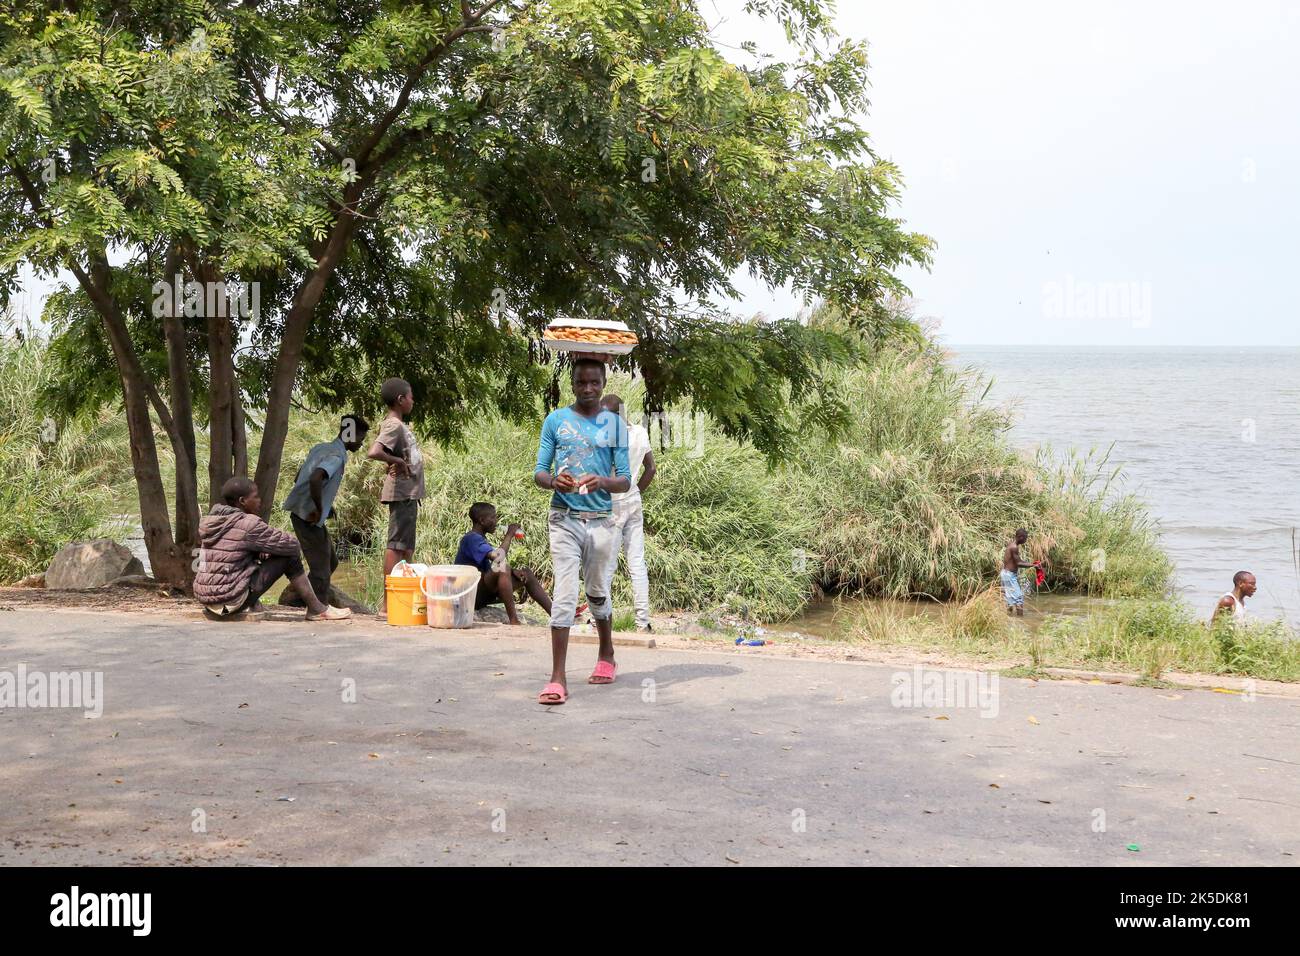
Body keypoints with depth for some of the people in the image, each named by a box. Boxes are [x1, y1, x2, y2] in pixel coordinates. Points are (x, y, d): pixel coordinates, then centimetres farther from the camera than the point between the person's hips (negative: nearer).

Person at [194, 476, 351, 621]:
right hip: (231, 601, -8)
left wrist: (261, 549, 11)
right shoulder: (248, 524, -13)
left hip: (205, 599, 8)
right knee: (289, 555, -1)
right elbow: (292, 545, -7)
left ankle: (253, 606, 20)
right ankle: (317, 609, 6)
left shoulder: (209, 522, 10)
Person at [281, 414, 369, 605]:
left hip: (301, 513, 10)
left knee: (331, 562, 18)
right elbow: (315, 479, -35)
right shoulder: (337, 456, -17)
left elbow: (300, 476, 22)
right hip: (310, 518, -10)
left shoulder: (320, 448, 12)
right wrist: (319, 509, -22)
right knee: (321, 570, -5)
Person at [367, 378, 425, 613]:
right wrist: (398, 461, -19)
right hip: (402, 493, -10)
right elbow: (373, 452, -30)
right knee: (396, 545, -9)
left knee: (406, 548, 13)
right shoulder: (393, 426, -16)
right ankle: (388, 604, -9)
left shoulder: (400, 425, 14)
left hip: (409, 494, 10)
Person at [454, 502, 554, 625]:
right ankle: (514, 621, -37)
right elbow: (498, 557, -28)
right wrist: (509, 535, -13)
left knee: (527, 574, 9)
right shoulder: (471, 538, -15)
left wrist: (512, 571, 0)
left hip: (483, 595, 10)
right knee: (501, 566, -34)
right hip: (471, 596, -10)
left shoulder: (481, 539, 18)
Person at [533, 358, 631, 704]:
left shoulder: (614, 424, 3)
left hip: (600, 520, 1)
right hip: (564, 518, -1)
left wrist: (601, 482, -20)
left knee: (598, 592, 13)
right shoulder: (556, 420, 3)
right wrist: (552, 481, -19)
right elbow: (539, 471, 4)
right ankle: (557, 679, -13)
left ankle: (606, 656, 38)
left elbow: (625, 480, 1)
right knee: (564, 594, -11)